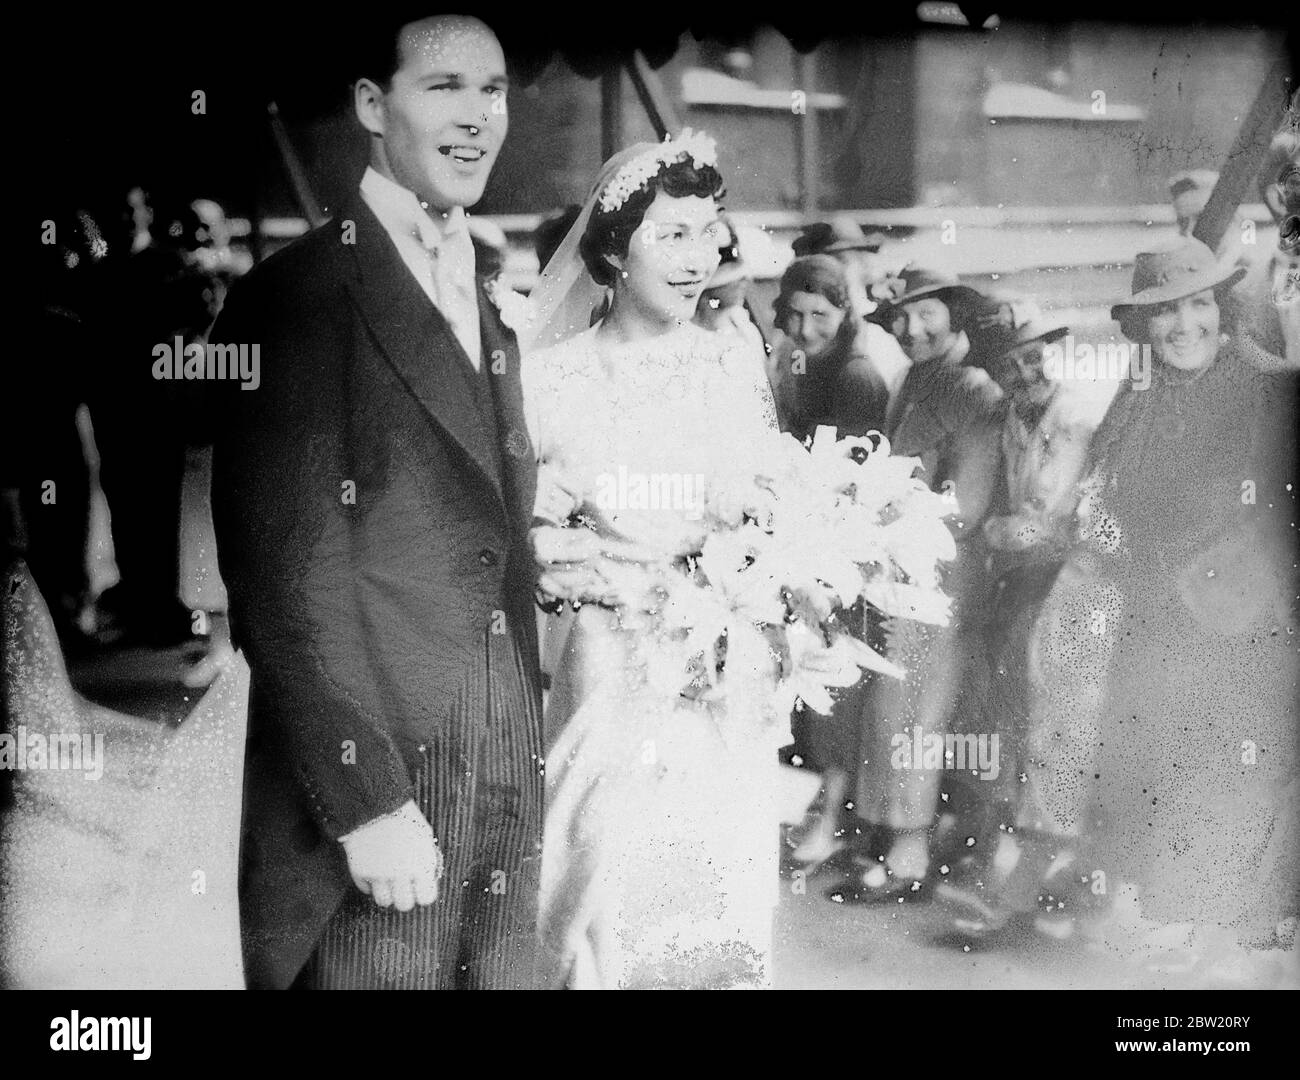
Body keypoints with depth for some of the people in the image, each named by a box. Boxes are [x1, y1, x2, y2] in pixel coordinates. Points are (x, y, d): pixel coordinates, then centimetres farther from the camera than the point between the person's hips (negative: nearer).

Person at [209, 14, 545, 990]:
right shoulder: (301, 296, -8)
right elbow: (285, 576, -13)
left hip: (509, 794, 7)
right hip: (370, 771, -7)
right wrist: (368, 799, -17)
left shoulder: (492, 320, 16)